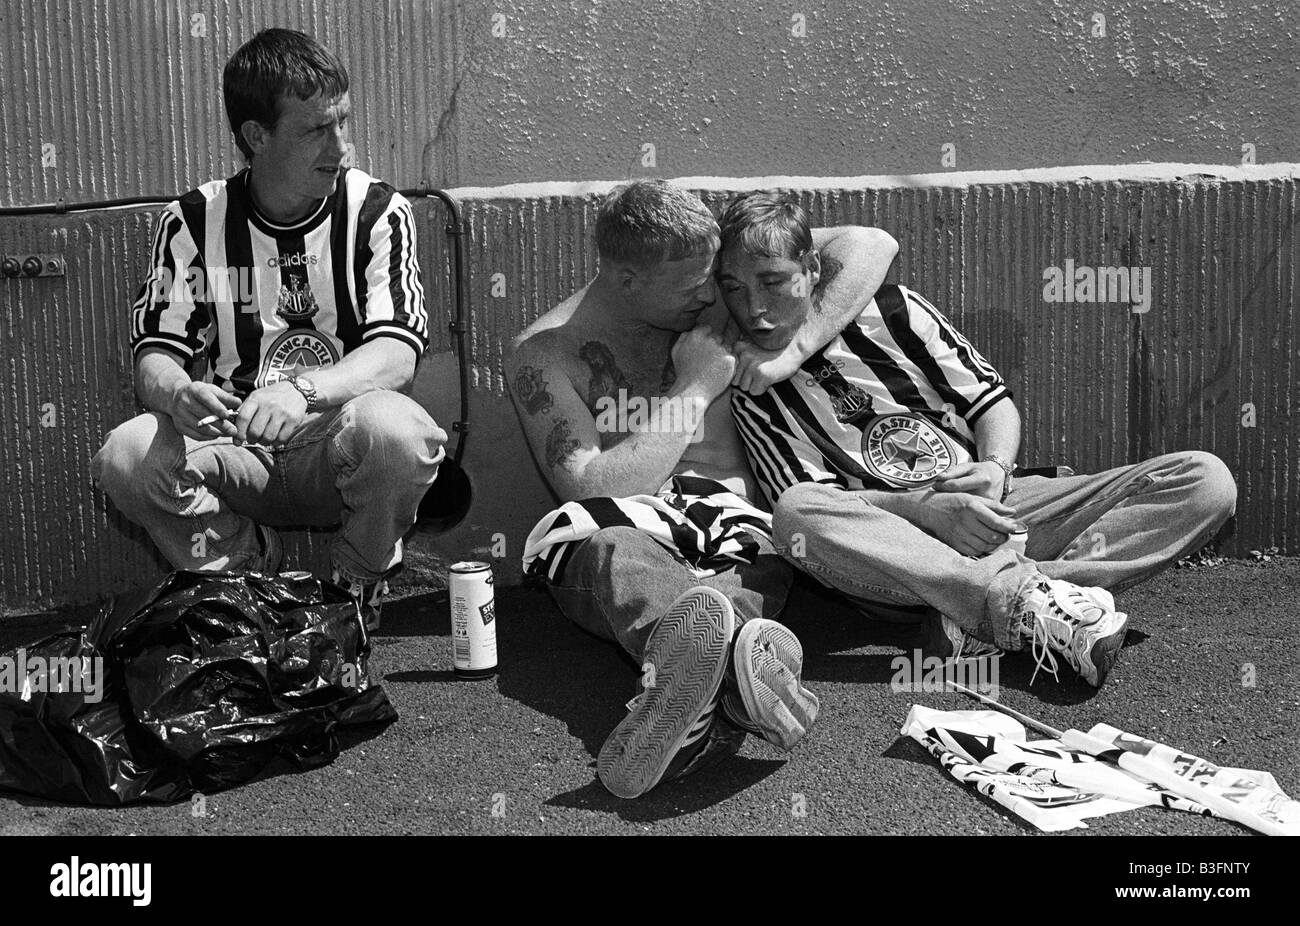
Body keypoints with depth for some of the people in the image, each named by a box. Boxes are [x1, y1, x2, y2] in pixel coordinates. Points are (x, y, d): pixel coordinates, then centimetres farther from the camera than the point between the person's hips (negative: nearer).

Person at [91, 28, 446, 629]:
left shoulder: (376, 212, -4)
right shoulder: (192, 222, 1)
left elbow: (398, 354, -15)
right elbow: (154, 355, -3)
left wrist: (301, 391, -35)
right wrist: (178, 395, -29)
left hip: (336, 446, -1)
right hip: (233, 449, 2)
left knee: (396, 431, -35)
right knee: (126, 457, -26)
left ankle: (359, 584, -2)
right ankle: (249, 580, 1)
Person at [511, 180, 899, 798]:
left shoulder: (706, 287, 10)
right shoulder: (543, 355, 0)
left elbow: (871, 245, 9)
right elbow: (590, 490, -12)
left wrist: (793, 351, -4)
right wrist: (695, 388, -8)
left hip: (728, 522, 3)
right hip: (615, 528, -2)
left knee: (757, 565, -35)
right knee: (619, 547, -39)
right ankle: (743, 658, -71)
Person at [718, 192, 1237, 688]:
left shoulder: (890, 311, 8)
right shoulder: (751, 392, 3)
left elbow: (992, 402, 10)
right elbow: (811, 502, -7)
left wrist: (995, 469, -12)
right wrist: (929, 509, -23)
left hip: (996, 509, 3)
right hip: (897, 542, -3)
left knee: (1207, 480, -15)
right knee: (796, 514, -37)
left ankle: (1000, 603, -34)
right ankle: (1018, 597, -42)